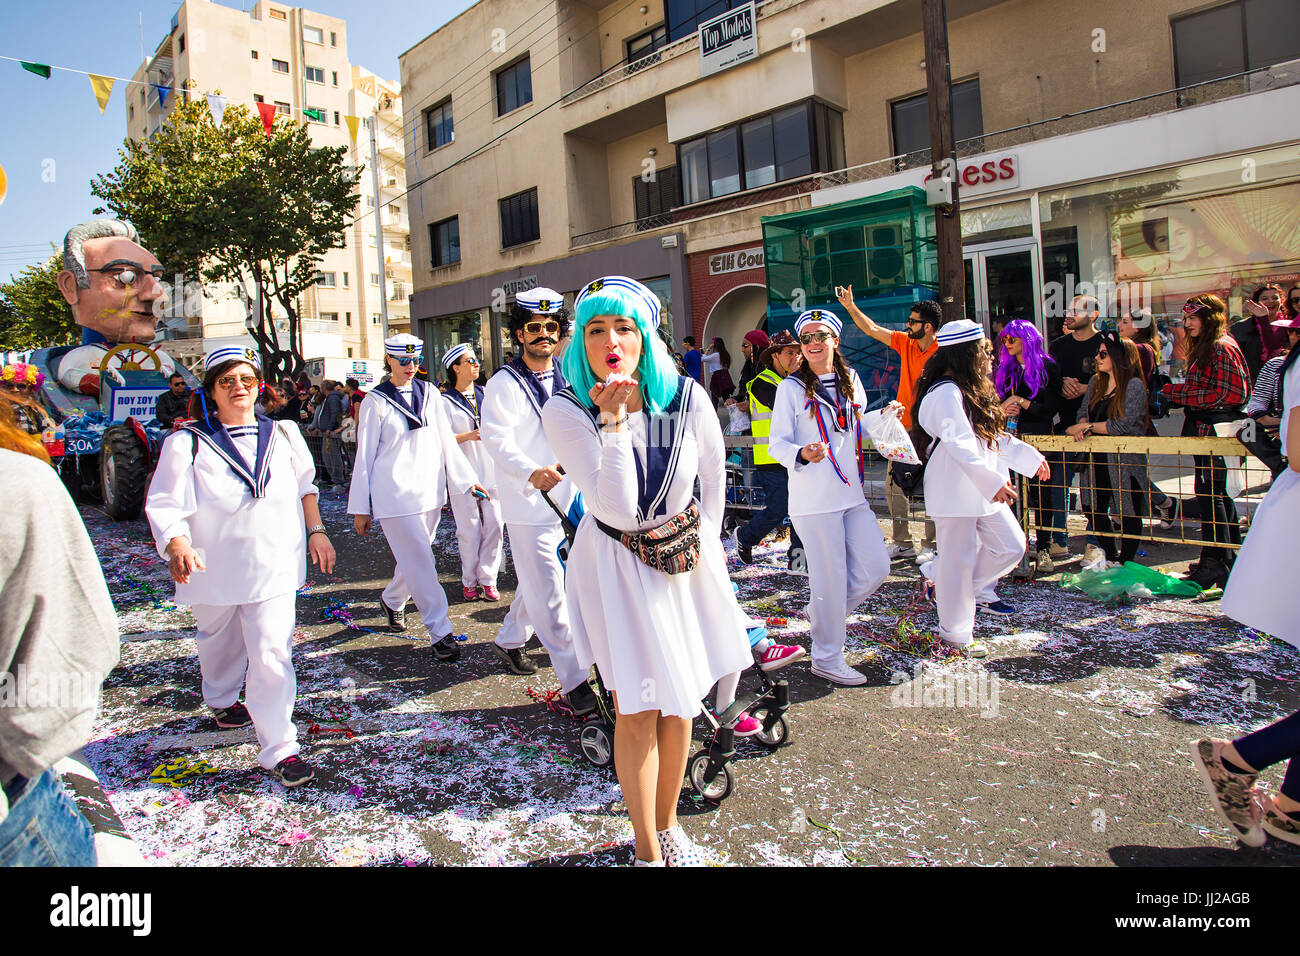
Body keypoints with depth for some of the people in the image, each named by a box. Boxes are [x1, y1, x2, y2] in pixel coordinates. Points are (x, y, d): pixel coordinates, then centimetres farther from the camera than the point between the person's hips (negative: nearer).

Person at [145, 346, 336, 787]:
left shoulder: (282, 435, 3)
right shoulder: (187, 443, -9)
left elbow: (305, 485, 16)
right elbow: (165, 505, -15)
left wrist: (316, 530, 10)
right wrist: (178, 548, -31)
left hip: (273, 565, 1)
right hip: (214, 568, 0)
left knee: (272, 653, -8)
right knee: (220, 642, 22)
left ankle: (280, 747, -1)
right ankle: (222, 700, 52)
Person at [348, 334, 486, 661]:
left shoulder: (429, 393, 8)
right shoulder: (376, 401, -3)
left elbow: (446, 440, 12)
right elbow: (365, 455, 0)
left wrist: (466, 478, 7)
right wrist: (360, 507, 1)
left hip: (429, 490, 5)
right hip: (395, 493, -5)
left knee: (414, 558, 16)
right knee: (420, 562, -9)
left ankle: (392, 600, 43)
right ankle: (440, 632, -4)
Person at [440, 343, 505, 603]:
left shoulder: (484, 395, 15)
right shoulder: (446, 401, -1)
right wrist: (469, 436, -17)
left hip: (491, 471, 4)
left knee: (494, 525, -2)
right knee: (469, 531, -2)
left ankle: (488, 579, 8)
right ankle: (469, 581, 13)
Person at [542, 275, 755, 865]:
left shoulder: (688, 399, -13)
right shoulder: (565, 412, -19)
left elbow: (714, 476, 6)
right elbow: (616, 511, -28)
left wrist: (705, 538, 7)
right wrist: (613, 421, -31)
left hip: (685, 558, 3)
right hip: (615, 565, -2)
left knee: (679, 702, 13)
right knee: (638, 711, 0)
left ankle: (668, 825, 36)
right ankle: (646, 849, 21)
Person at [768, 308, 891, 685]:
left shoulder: (851, 380, 11)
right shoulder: (792, 387, -6)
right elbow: (777, 443, -10)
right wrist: (802, 454, -29)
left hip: (852, 493, 6)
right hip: (814, 499, -6)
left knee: (876, 567, 7)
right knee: (830, 576, 0)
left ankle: (823, 613, 31)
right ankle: (827, 657, 16)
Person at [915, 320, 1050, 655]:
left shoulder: (973, 389, 15)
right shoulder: (946, 392, -17)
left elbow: (993, 437, 24)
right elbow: (960, 445, -26)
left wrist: (1030, 456, 23)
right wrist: (993, 482, -32)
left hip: (983, 490, 10)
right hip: (955, 489, -10)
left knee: (1011, 546, 11)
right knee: (959, 560, 0)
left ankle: (939, 579, 22)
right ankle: (956, 634, 14)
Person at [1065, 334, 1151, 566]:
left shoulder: (1135, 385, -12)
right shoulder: (1096, 382, 9)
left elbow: (1124, 425, -18)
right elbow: (1083, 411, 10)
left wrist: (1087, 426, -12)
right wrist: (1082, 428, -13)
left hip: (1125, 460, -7)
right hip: (1098, 458, 7)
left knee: (1128, 512, 2)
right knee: (1093, 508, 12)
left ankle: (1125, 562, 13)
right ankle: (1110, 555, 28)